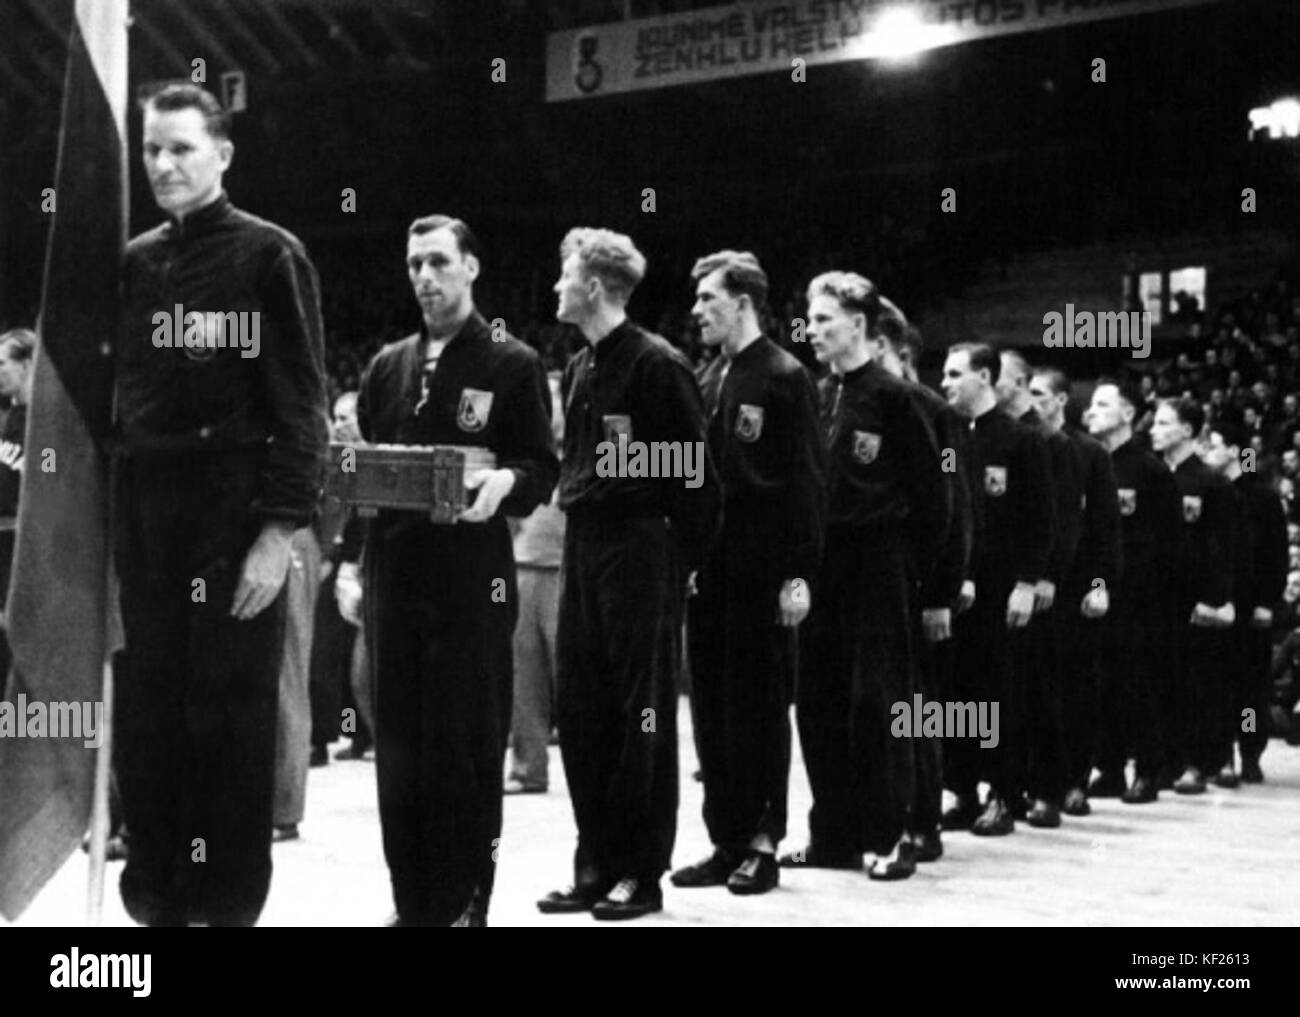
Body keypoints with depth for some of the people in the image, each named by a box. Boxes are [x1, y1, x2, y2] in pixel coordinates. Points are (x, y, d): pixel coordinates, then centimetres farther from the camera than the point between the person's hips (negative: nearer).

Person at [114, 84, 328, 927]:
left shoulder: (268, 256, -2)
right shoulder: (133, 263, 14)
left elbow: (300, 405, -7)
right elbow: (114, 397, 16)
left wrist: (281, 529, -15)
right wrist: (111, 519, 7)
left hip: (236, 521, -5)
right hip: (143, 523, 5)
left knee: (231, 725, -1)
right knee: (145, 724, 6)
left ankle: (227, 903, 7)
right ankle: (157, 900, 16)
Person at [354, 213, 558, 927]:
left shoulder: (512, 365, 2)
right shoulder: (388, 367, 17)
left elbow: (543, 468, -1)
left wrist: (505, 482, -21)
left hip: (472, 577, -5)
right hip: (392, 570, 5)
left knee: (467, 743, -2)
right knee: (398, 742, 7)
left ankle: (465, 902, 6)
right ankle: (412, 900, 15)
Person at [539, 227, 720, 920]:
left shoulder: (657, 364, -11)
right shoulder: (578, 370, 15)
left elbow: (693, 472, -12)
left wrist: (683, 560, -11)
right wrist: (573, 505, 12)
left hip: (641, 547, -8)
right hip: (582, 544, 8)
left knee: (643, 711, -2)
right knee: (579, 707, 7)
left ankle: (641, 873, 5)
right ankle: (595, 865, 15)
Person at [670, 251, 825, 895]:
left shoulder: (784, 377, -6)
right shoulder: (706, 380, 15)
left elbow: (806, 480, -10)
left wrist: (798, 573, -15)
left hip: (762, 574, -7)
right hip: (708, 569, 7)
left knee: (759, 708, -1)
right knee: (712, 710, 8)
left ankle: (762, 844, 7)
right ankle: (726, 841, 15)